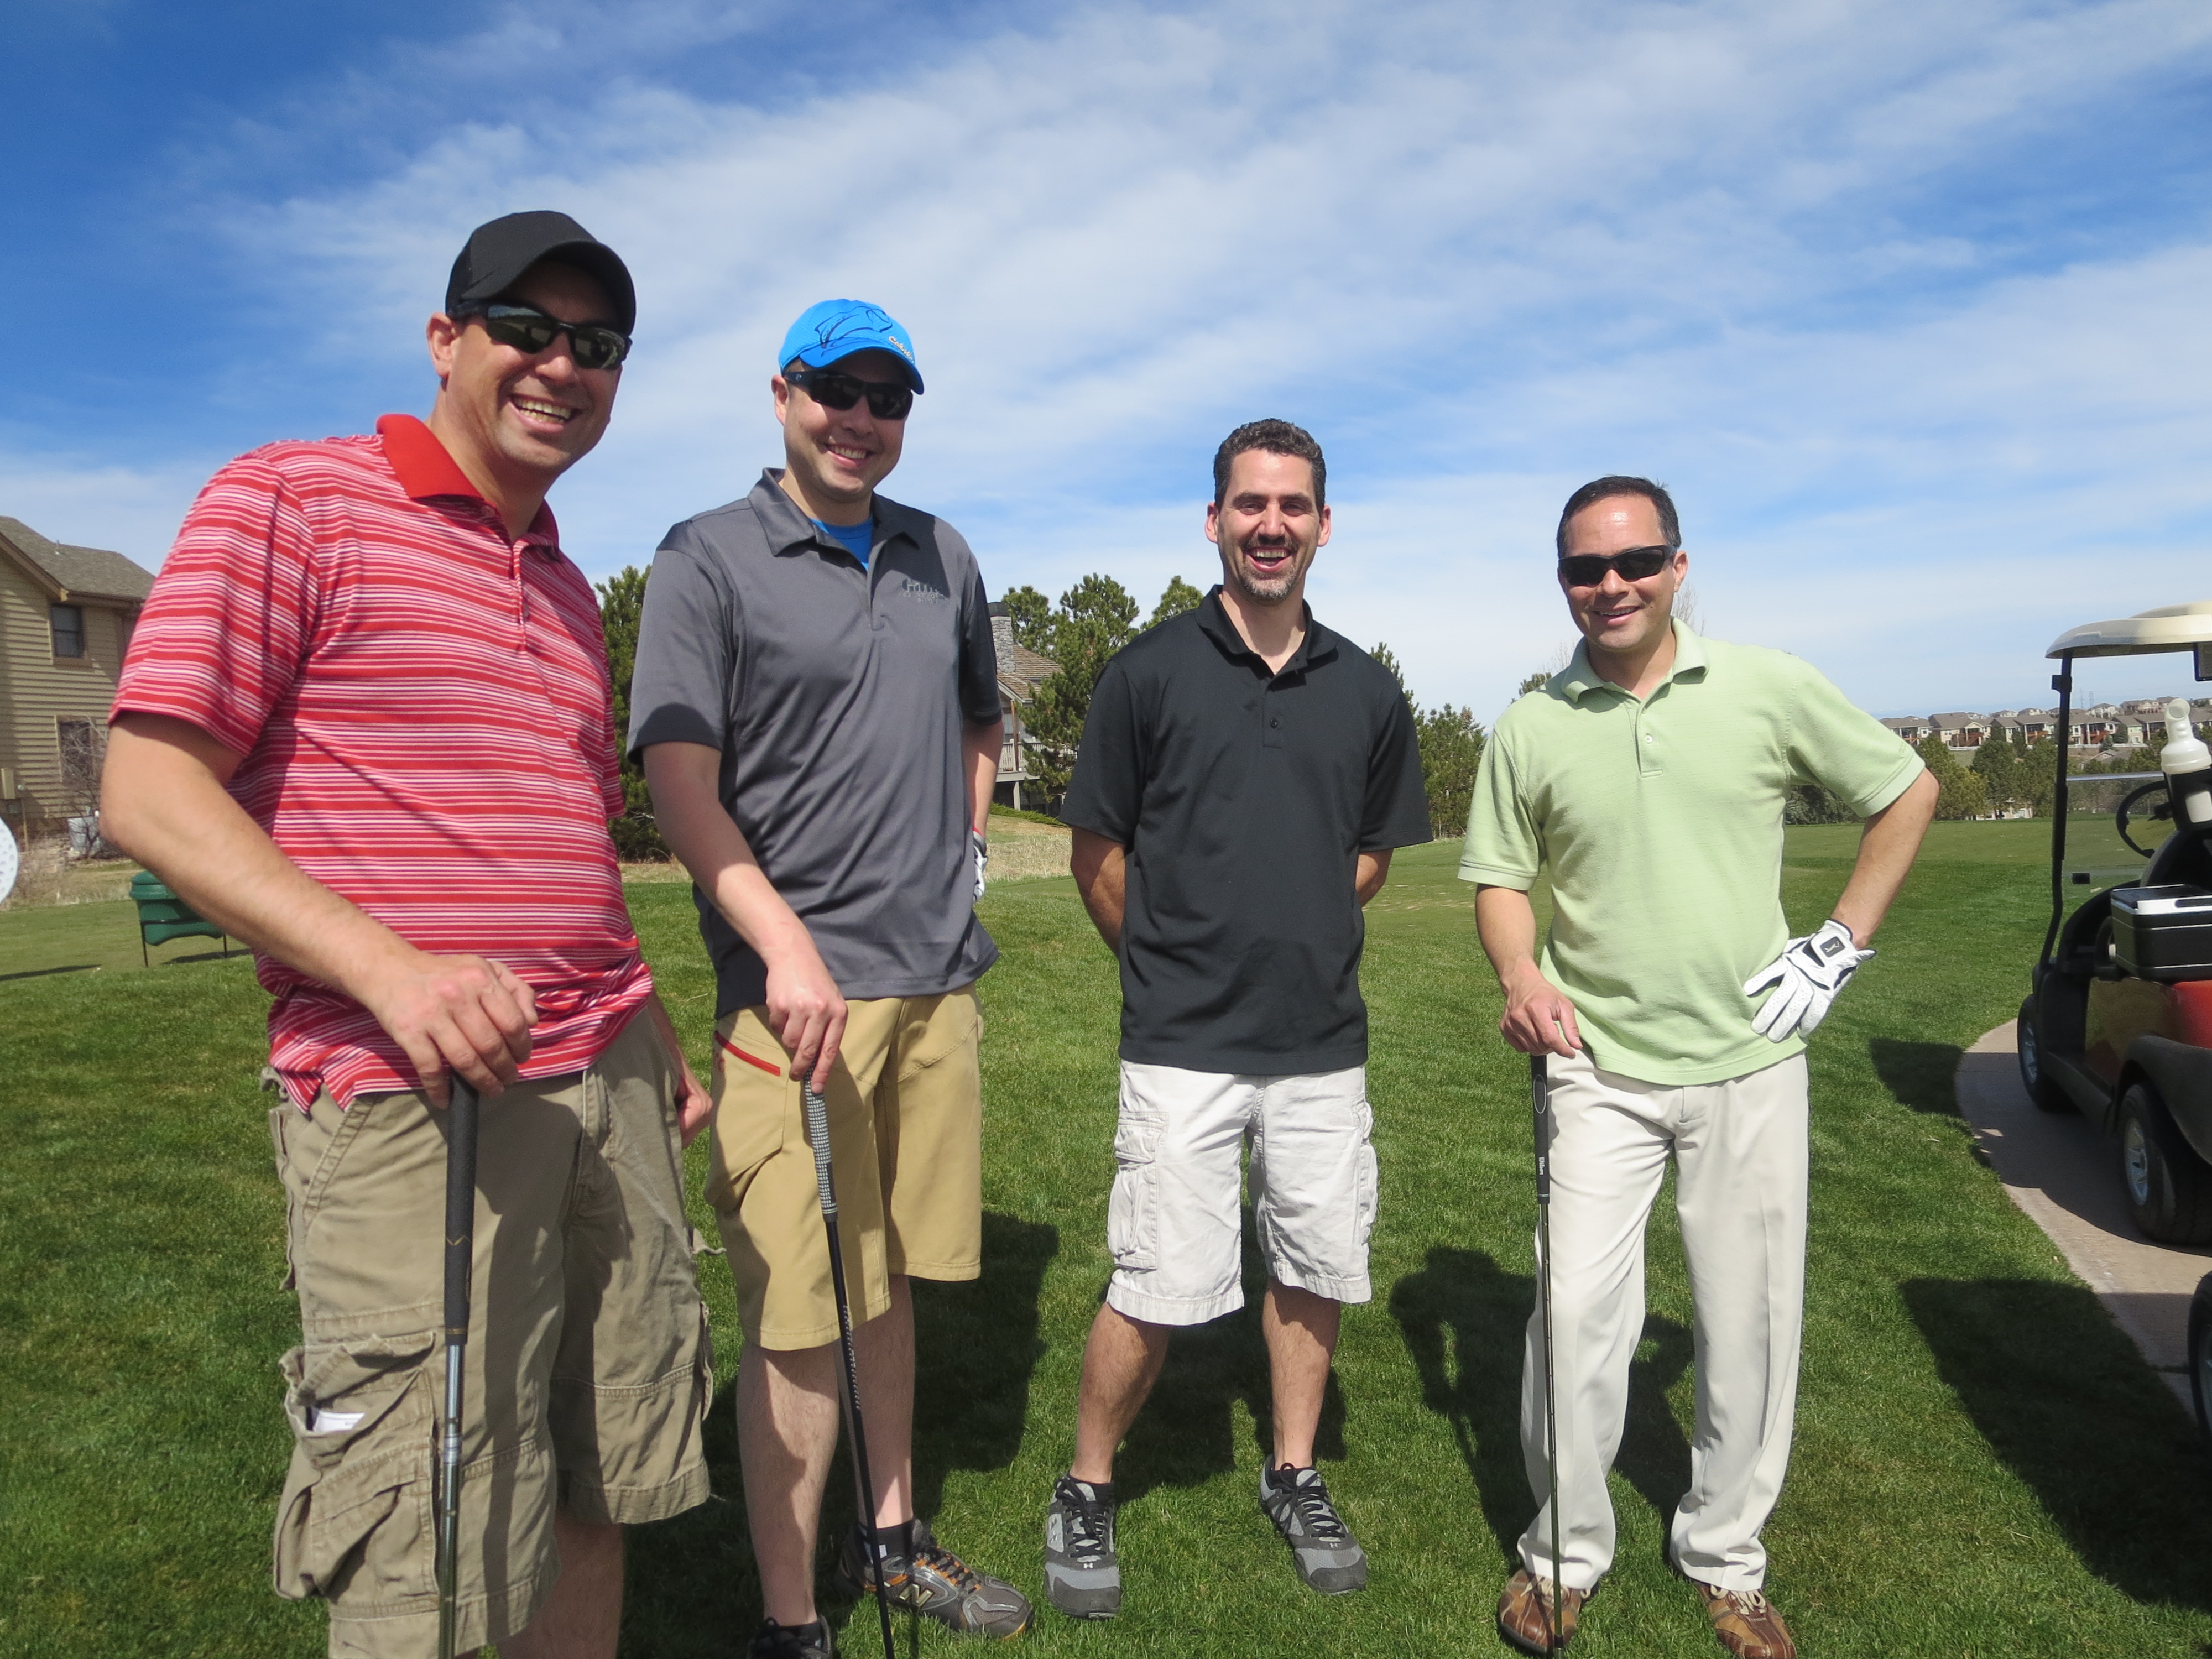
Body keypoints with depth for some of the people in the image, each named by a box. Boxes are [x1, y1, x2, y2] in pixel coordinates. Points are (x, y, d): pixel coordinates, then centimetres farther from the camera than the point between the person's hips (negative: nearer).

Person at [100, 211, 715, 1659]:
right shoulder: (291, 500, -2)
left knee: (599, 1496, 15)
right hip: (408, 1107, -6)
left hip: (612, 1095, 7)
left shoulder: (571, 588, 18)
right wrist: (392, 968, -22)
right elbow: (149, 795, -10)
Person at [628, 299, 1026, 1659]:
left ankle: (894, 1538, 35)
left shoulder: (945, 558, 14)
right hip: (798, 987, -5)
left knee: (891, 1280, 18)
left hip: (940, 977, 5)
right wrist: (787, 946, -20)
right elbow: (681, 787, -10)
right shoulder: (707, 560, -2)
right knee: (802, 1318, -1)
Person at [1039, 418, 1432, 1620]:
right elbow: (1099, 852, 1)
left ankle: (1294, 1477, 38)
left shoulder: (1366, 690, 6)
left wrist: (1297, 940, 8)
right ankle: (1084, 1493, 25)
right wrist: (1172, 962, 6)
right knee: (1157, 1291, -1)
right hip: (1182, 1044, -4)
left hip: (1325, 1039, 4)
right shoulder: (1150, 671, -4)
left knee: (1318, 1271, 14)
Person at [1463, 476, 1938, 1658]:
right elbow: (1497, 875, 5)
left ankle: (1725, 1560, 33)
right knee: (1577, 1316, 1)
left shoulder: (1768, 688, -3)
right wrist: (1520, 975, -15)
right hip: (1600, 1069, 0)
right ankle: (1564, 1556, 24)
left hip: (1749, 1064, 1)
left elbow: (1906, 791, 8)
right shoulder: (1531, 728, -2)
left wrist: (1842, 946, 1)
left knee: (1749, 1323, 10)